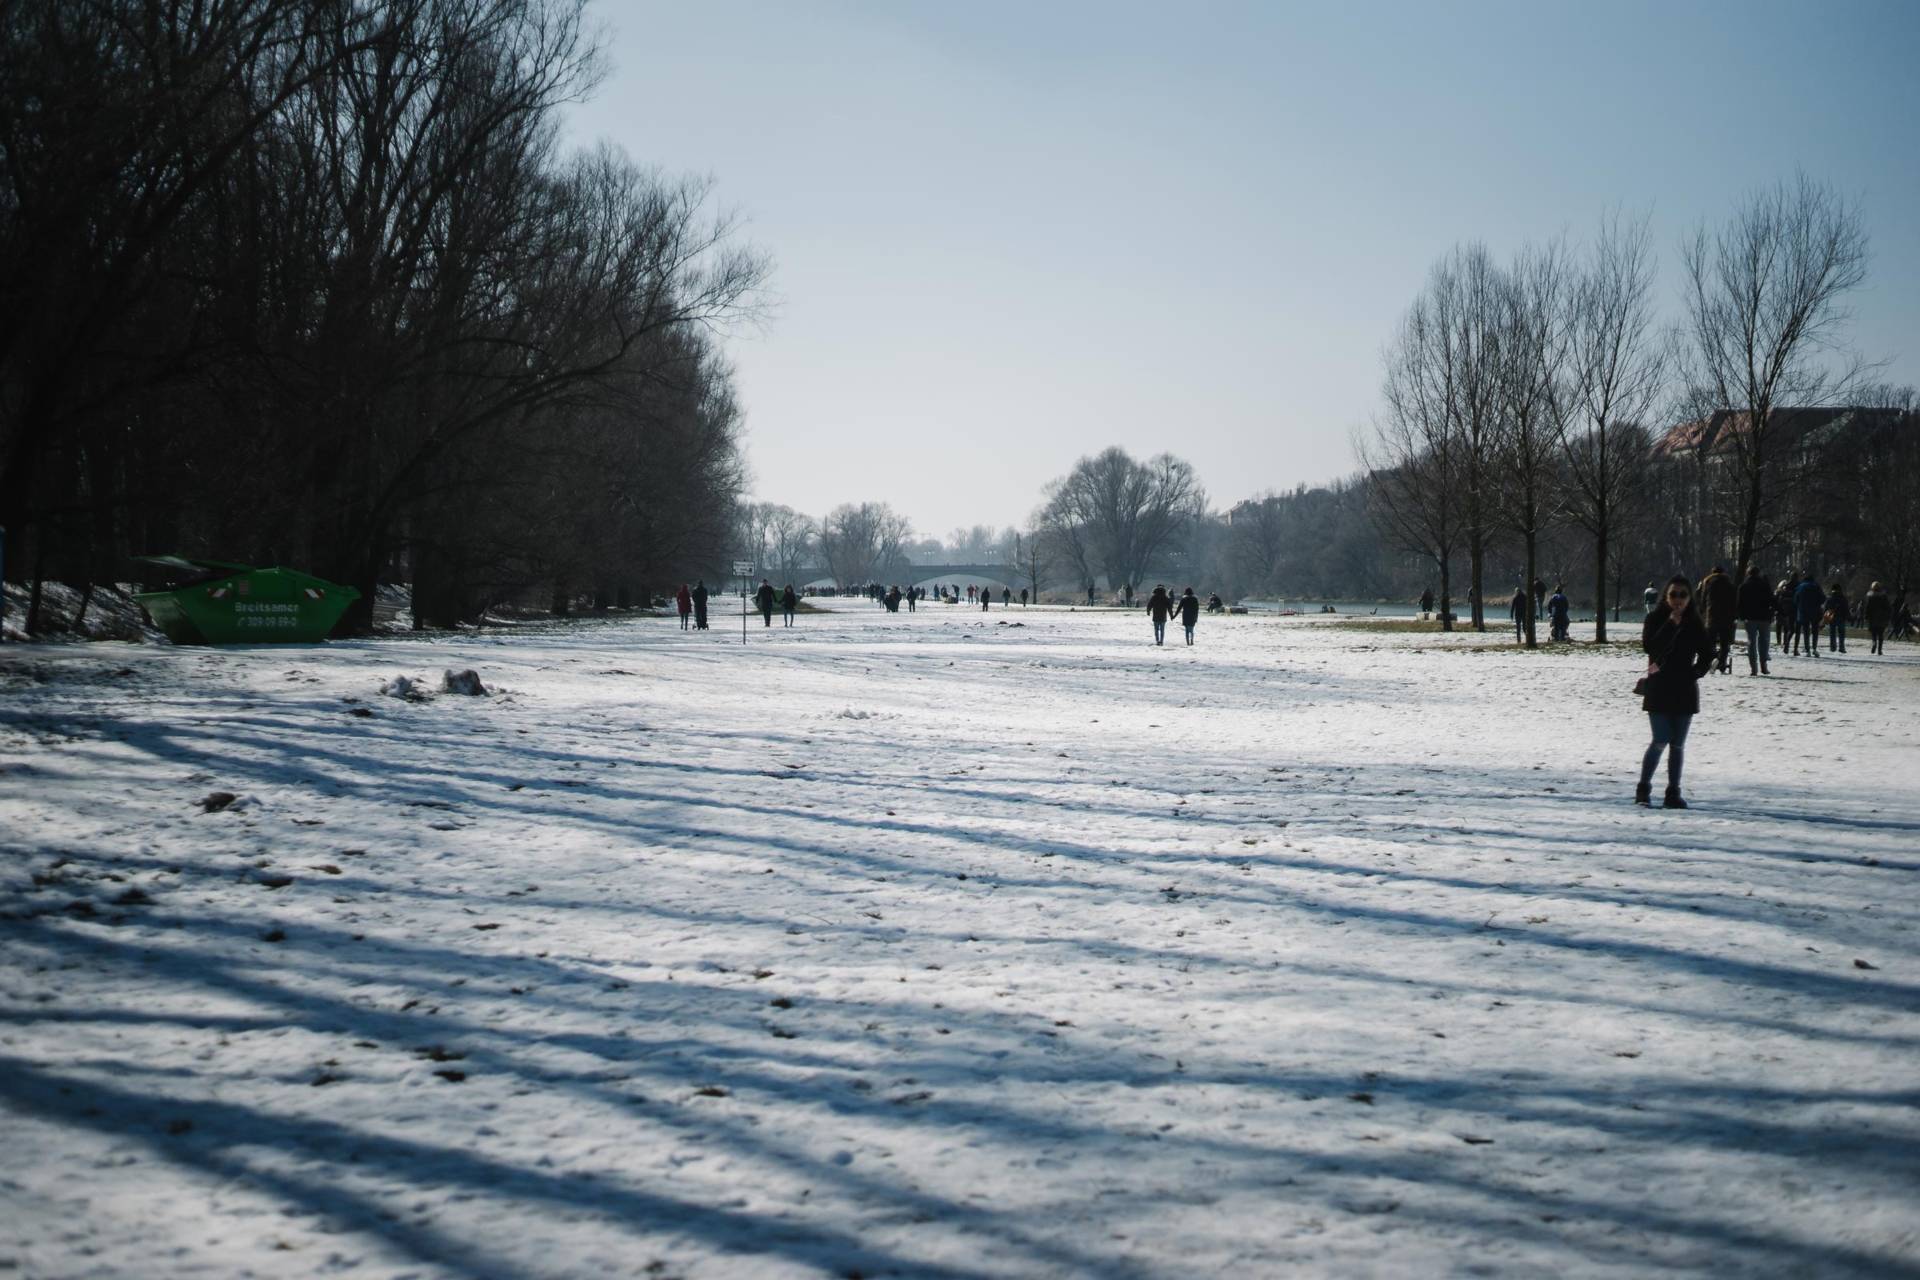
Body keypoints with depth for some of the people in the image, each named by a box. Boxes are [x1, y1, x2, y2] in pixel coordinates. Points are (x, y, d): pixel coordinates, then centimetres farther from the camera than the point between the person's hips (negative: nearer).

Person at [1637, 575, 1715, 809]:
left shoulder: (1695, 623, 5)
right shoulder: (1655, 619, -3)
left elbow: (1707, 654, 12)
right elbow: (1649, 646, -18)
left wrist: (1695, 673, -3)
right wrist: (1671, 625, -21)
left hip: (1685, 691, 3)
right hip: (1659, 690, -3)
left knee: (1678, 744, 6)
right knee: (1661, 741, -9)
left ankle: (1673, 792, 11)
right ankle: (1643, 788, 4)